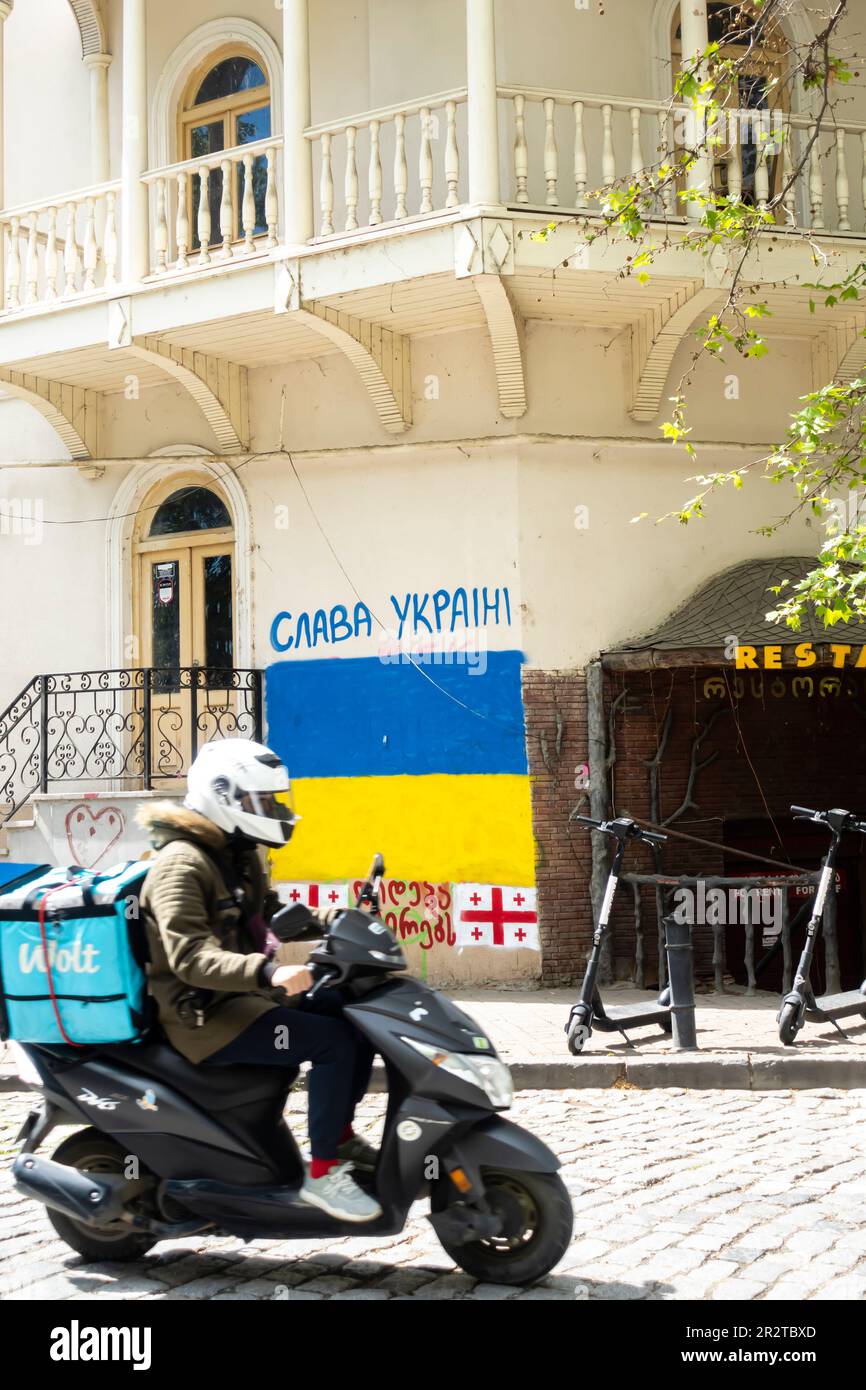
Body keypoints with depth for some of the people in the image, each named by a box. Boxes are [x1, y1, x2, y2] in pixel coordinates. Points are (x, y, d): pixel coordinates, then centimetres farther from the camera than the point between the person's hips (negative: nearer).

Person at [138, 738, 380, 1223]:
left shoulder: (241, 856, 14)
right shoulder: (182, 864, -17)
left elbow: (272, 916, 24)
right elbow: (190, 956, -28)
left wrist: (337, 919, 7)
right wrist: (267, 973, -43)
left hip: (244, 995, 10)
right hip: (202, 1014, -10)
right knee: (332, 1040, -24)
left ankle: (340, 1132, 13)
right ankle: (322, 1171, -16)